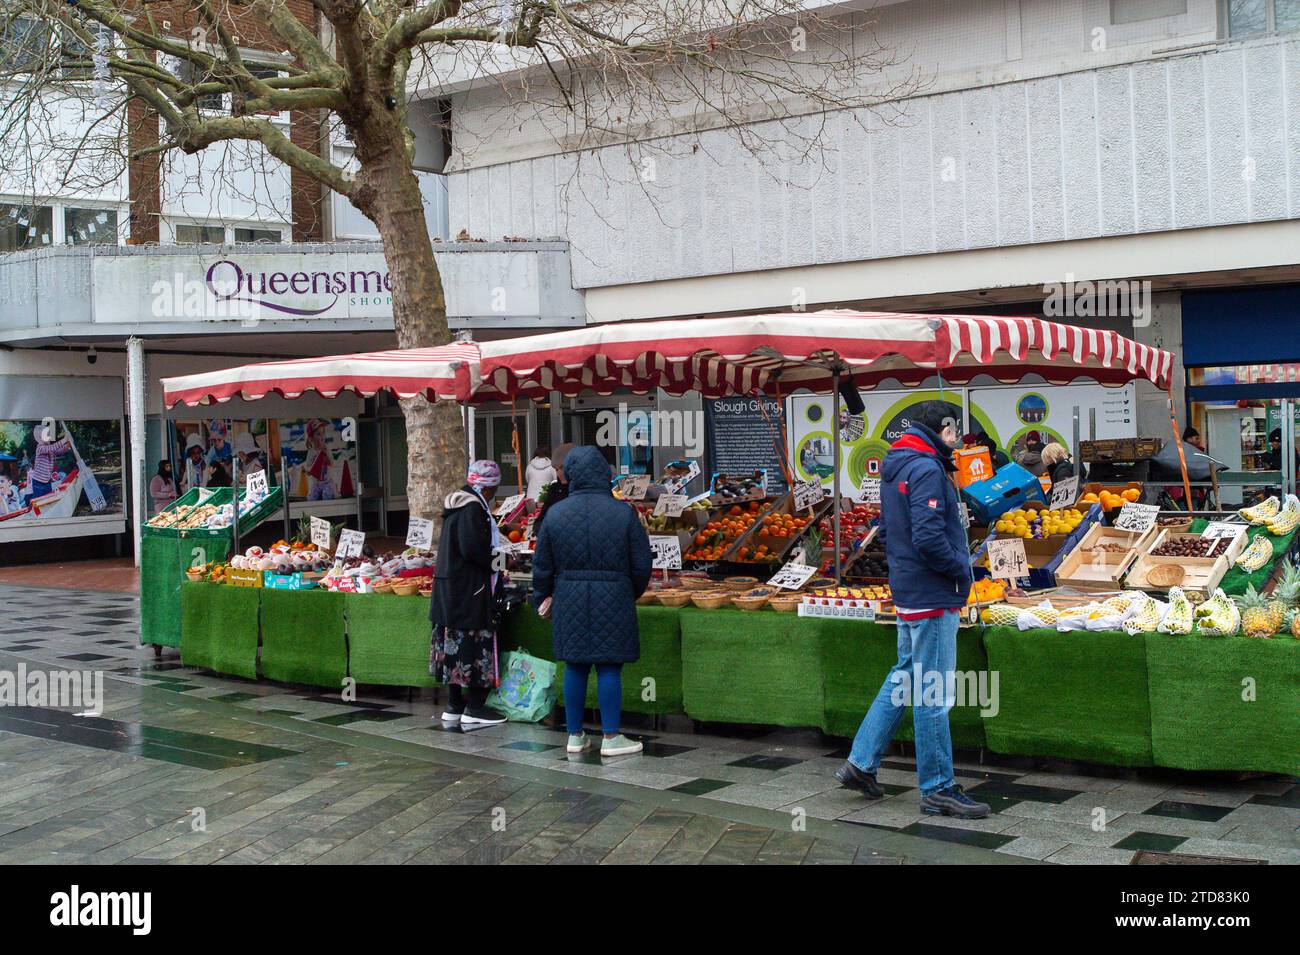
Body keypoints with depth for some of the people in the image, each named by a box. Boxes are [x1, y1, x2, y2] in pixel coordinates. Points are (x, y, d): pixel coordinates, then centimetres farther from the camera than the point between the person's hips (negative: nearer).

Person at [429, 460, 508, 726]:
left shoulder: (455, 505, 15)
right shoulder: (473, 507, -16)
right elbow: (472, 547, -25)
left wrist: (493, 562, 16)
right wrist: (496, 564, -10)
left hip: (448, 585, 10)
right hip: (469, 589, -10)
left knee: (454, 645, 13)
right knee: (474, 643, -4)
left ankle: (454, 705, 19)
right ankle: (474, 707, 0)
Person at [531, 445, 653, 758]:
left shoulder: (556, 513, 0)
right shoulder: (623, 513, -5)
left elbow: (542, 565, 6)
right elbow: (642, 564, -1)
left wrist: (543, 598, 22)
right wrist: (631, 594, 17)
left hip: (569, 601, 2)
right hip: (613, 600, -2)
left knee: (575, 667, 10)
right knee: (609, 667, 2)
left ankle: (575, 735, 16)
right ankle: (611, 738, 6)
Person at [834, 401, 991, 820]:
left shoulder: (895, 468, 13)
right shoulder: (926, 470, -18)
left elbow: (886, 530, 20)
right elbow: (929, 538, -25)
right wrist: (961, 570, -12)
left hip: (908, 591, 10)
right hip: (932, 595, -10)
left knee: (905, 676, 20)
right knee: (933, 691, -2)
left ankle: (861, 762, 23)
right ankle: (938, 789, 6)